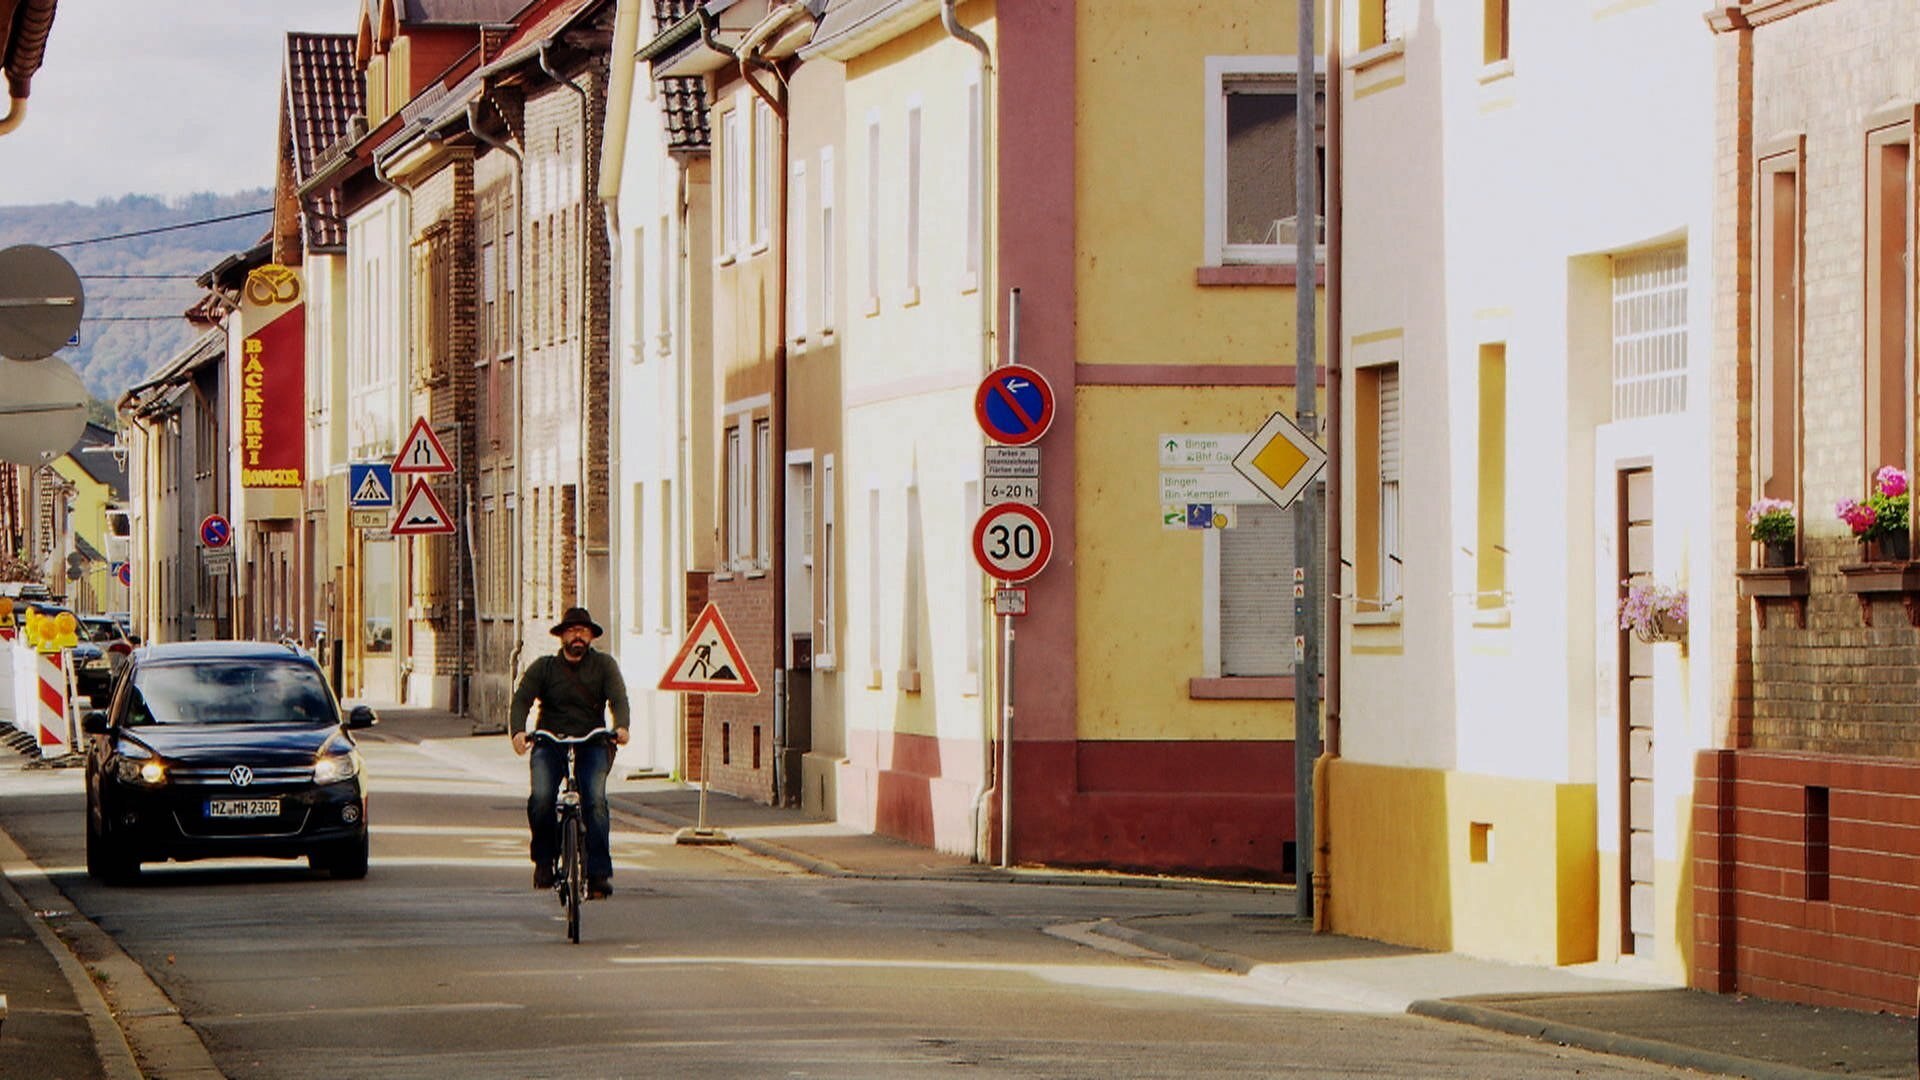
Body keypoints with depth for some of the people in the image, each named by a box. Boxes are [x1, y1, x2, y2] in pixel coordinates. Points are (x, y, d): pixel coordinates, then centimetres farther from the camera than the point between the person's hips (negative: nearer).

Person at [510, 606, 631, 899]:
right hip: (550, 744, 0)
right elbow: (522, 699, -2)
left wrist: (621, 727, -26)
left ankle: (599, 871, -19)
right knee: (541, 798, -23)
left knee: (595, 799, -22)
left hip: (592, 745, 0)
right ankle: (544, 859, 0)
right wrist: (518, 731, -23)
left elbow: (618, 698, -4)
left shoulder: (604, 665, 8)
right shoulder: (543, 667, 9)